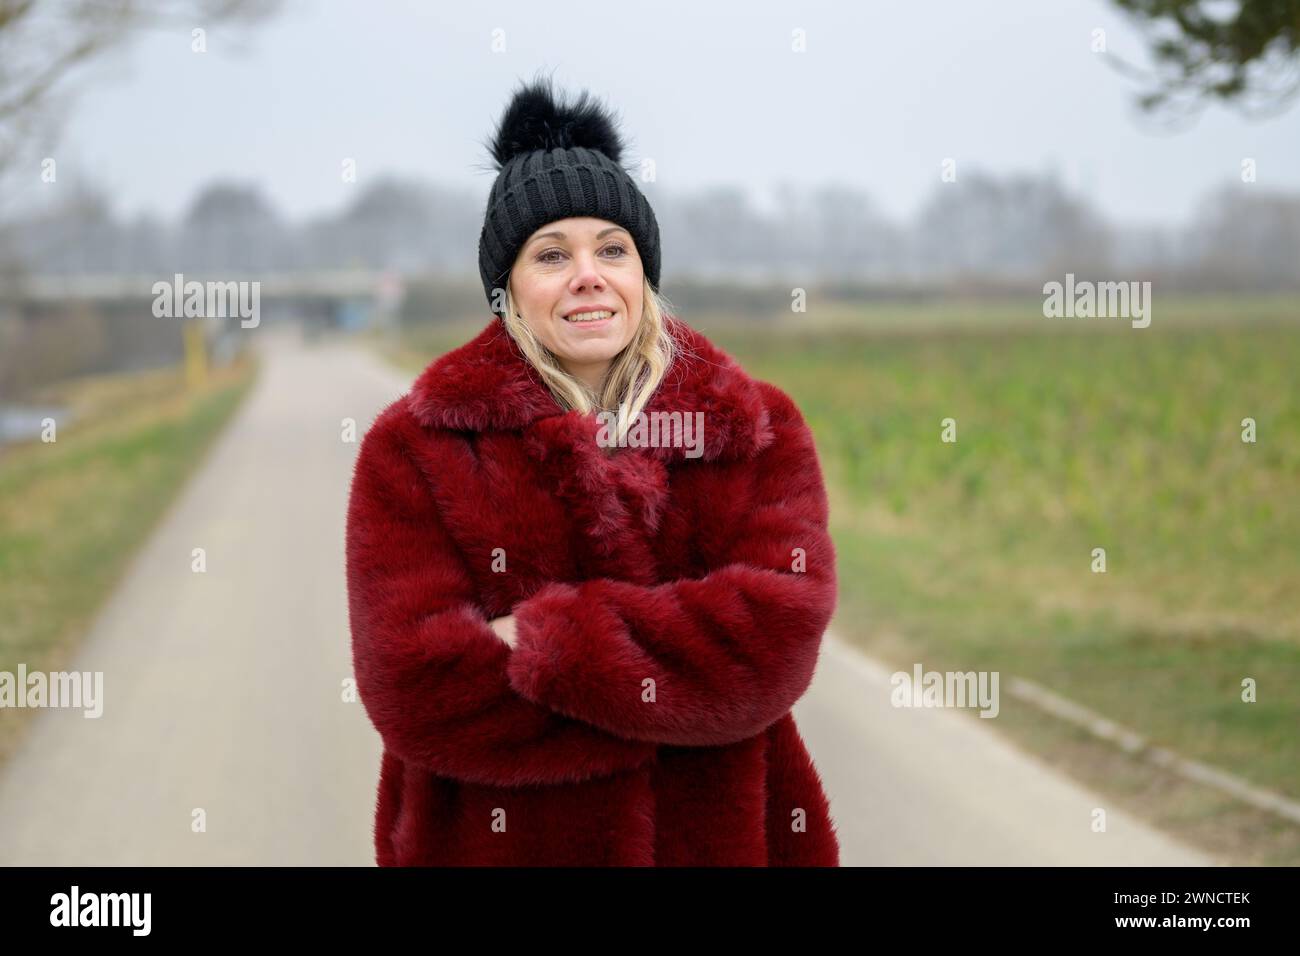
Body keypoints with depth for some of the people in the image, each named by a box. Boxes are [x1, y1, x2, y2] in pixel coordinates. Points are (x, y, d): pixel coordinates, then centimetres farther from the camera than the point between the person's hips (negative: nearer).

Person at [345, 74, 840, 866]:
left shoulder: (761, 431, 0)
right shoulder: (413, 448, -6)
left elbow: (776, 631, -16)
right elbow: (415, 686, -17)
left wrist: (548, 643, -21)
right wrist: (675, 685, -18)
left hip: (720, 839, 2)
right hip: (494, 841, -1)